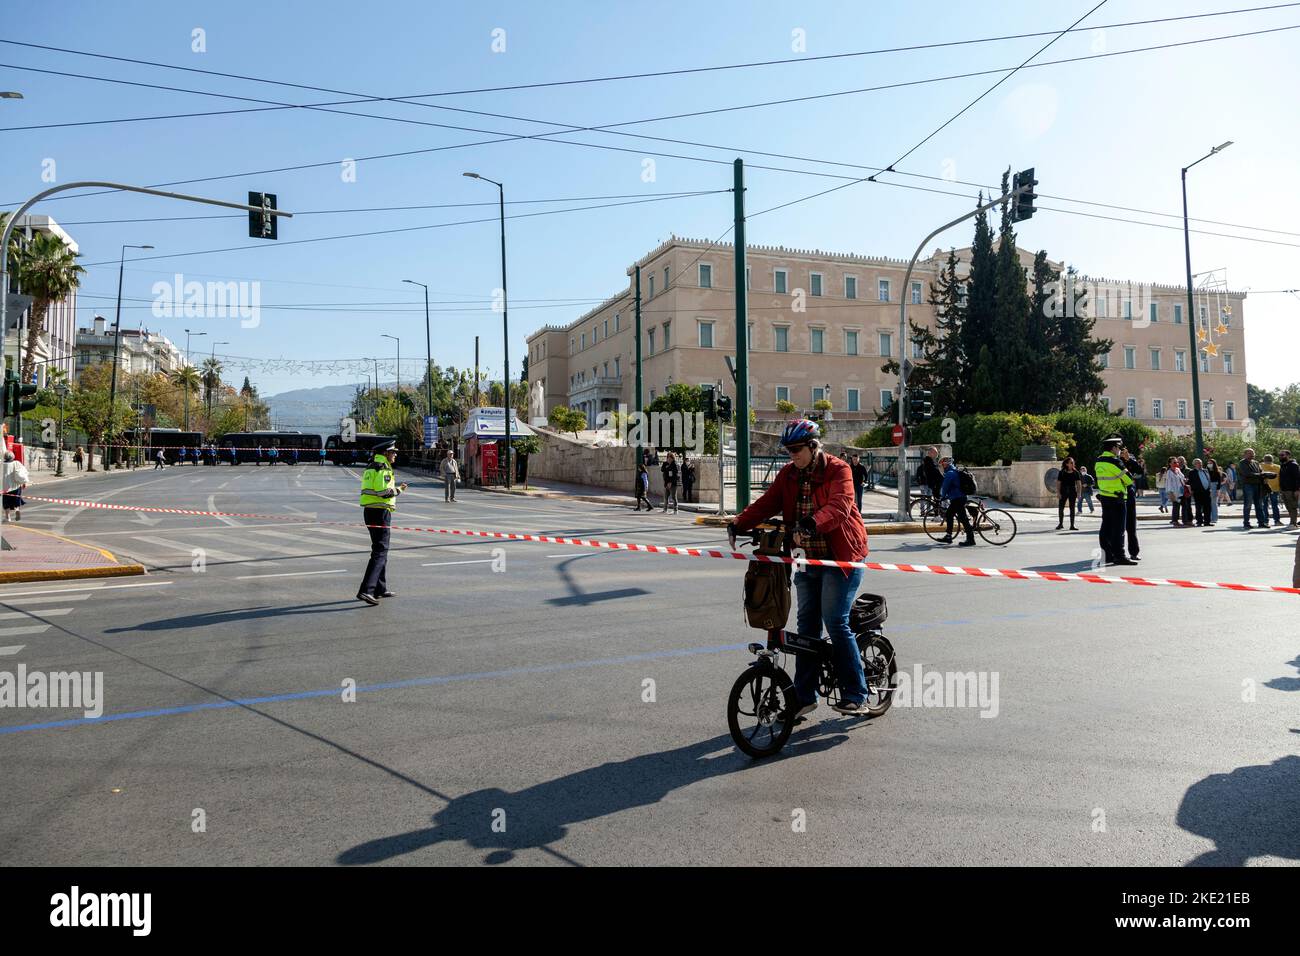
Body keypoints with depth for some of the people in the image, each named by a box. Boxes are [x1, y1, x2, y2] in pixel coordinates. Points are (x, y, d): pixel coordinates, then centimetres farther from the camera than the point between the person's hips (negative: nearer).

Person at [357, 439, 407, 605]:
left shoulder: (371, 467, 17)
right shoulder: (384, 469, -13)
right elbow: (384, 492, -23)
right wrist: (398, 489, -7)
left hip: (369, 510, 10)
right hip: (380, 512, -10)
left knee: (380, 550, 18)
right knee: (380, 552, -9)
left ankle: (381, 589, 25)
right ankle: (366, 590, -17)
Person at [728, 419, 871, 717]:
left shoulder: (838, 470, -11)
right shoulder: (788, 474, 7)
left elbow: (839, 506, -28)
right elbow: (767, 503, -2)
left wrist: (811, 524, -46)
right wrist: (738, 523, -19)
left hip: (841, 557, -6)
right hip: (808, 559, 6)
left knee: (836, 623, -10)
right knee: (807, 625, 7)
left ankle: (855, 695, 3)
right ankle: (805, 695, 16)